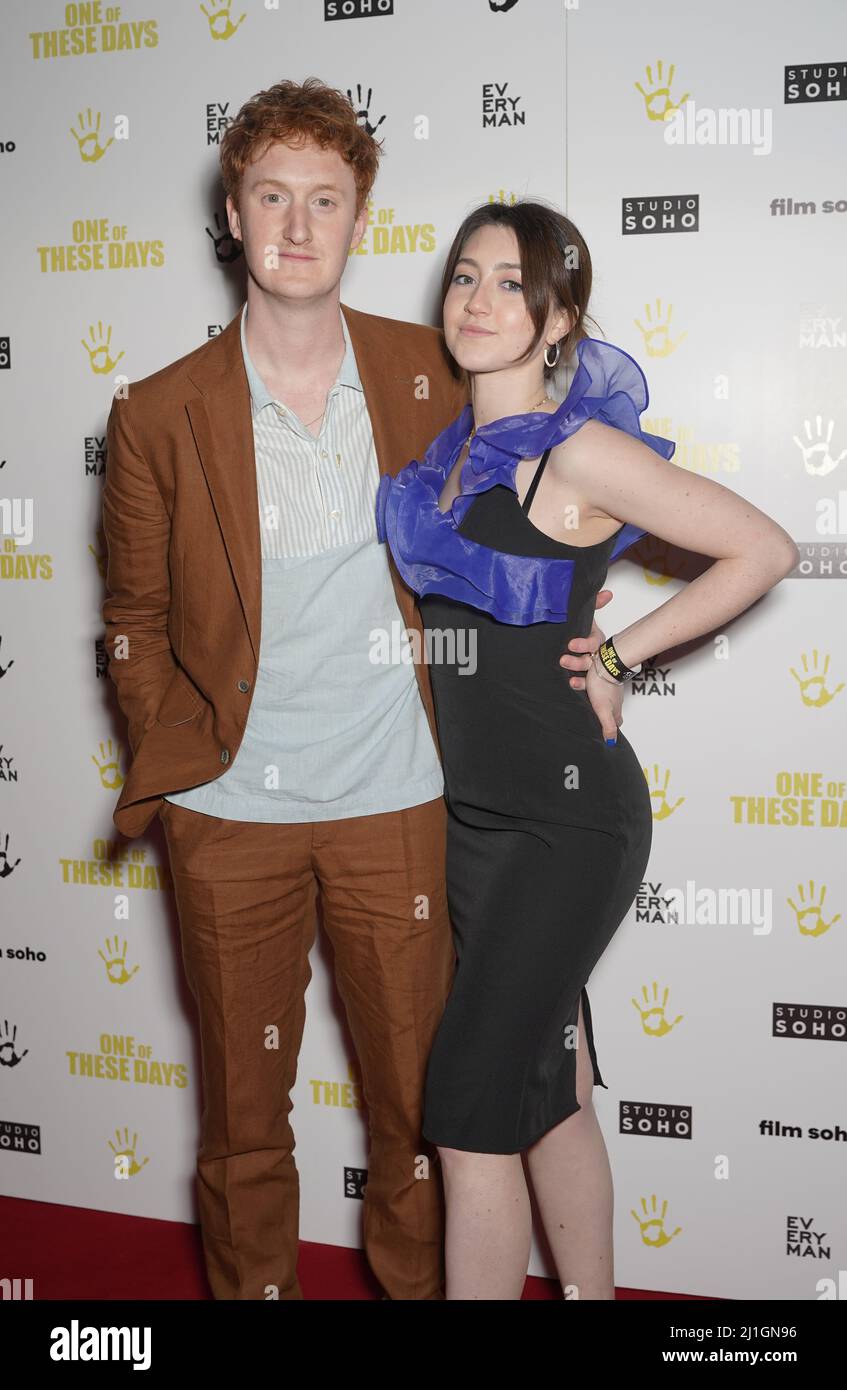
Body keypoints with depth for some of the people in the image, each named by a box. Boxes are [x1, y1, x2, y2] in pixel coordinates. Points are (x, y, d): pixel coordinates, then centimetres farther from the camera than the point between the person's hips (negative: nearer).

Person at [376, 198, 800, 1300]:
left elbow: (766, 550, -12)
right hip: (475, 809, 7)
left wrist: (619, 653, -10)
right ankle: (592, 1293, 32)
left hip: (569, 815, -7)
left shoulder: (579, 452, -13)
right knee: (553, 1098, 17)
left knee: (470, 1112, -5)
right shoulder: (446, 453, 9)